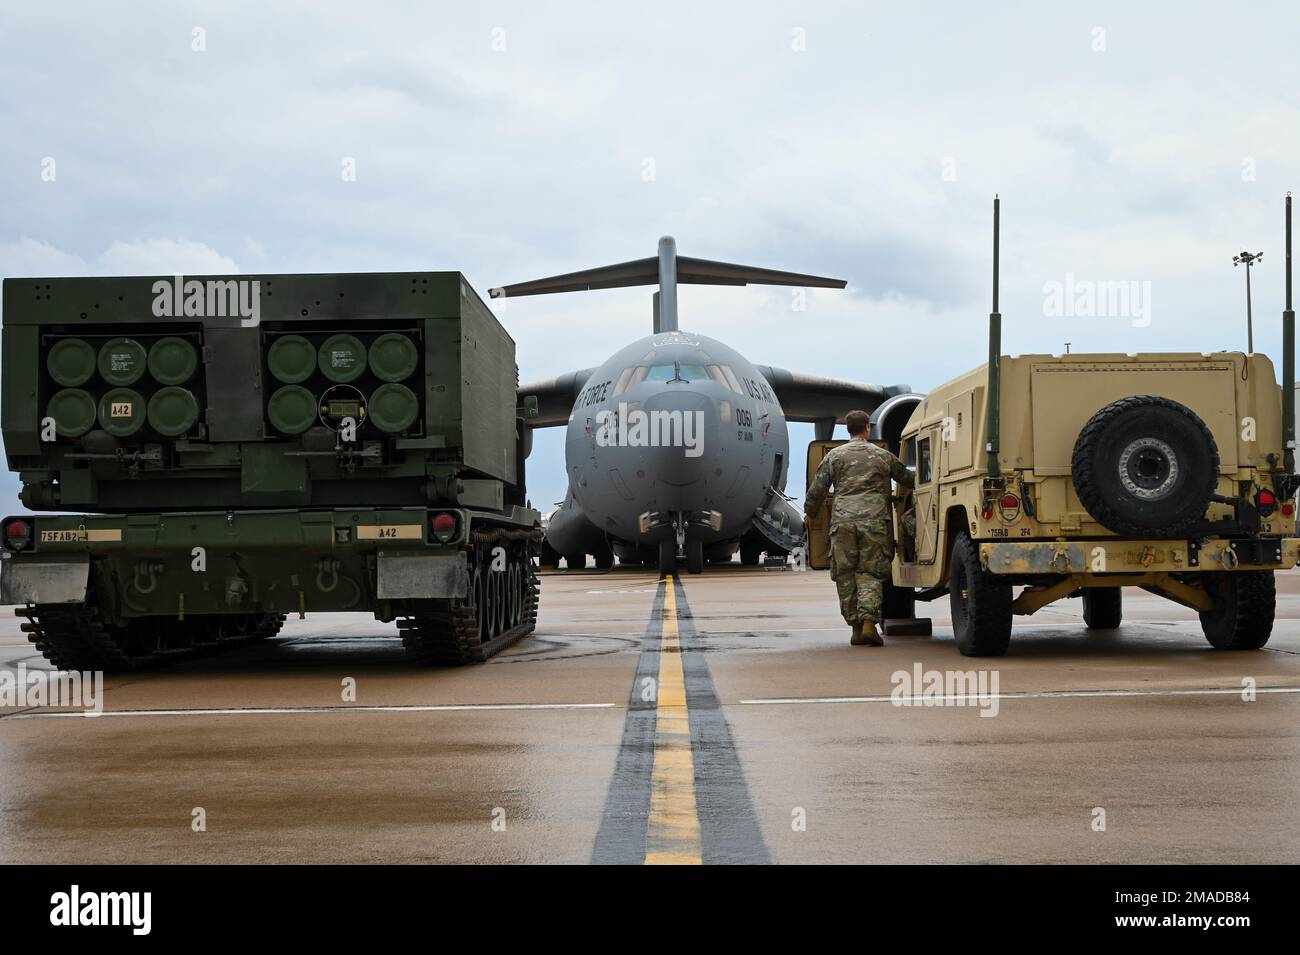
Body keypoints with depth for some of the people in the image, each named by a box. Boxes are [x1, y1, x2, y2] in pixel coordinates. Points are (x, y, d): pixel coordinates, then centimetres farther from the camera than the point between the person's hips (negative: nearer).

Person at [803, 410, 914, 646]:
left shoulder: (835, 456, 8)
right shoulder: (883, 456, 11)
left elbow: (817, 489, 8)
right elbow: (907, 479, 24)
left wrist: (809, 513, 24)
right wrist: (918, 481, 47)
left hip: (843, 521, 0)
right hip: (874, 521, 0)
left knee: (845, 575, 7)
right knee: (870, 573, 2)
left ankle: (856, 627, 7)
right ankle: (869, 623, -14)